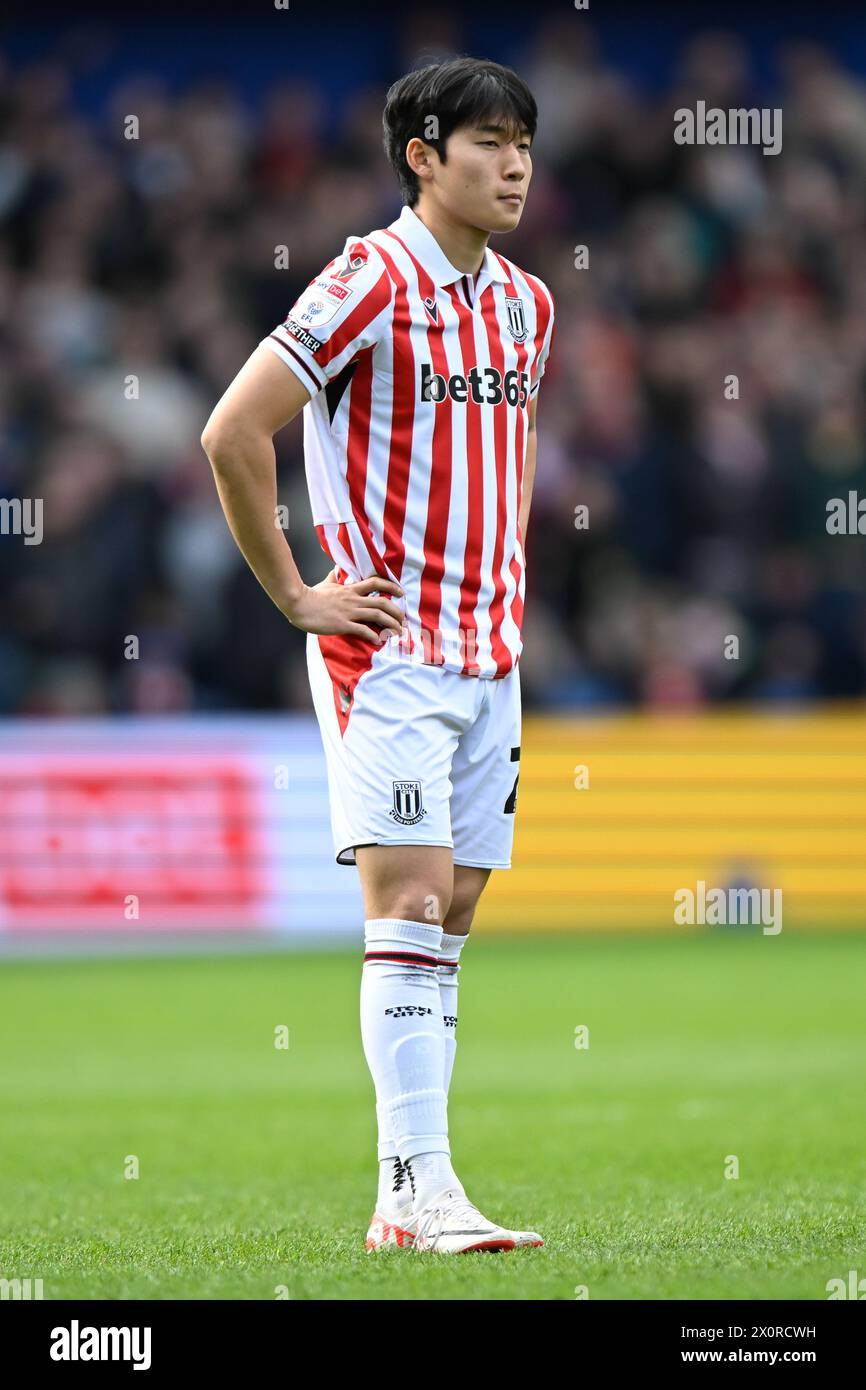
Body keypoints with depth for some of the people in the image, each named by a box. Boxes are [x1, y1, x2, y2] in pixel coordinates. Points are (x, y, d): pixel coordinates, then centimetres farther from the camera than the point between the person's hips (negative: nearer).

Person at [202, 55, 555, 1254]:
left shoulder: (525, 302, 12)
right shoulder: (373, 280, -12)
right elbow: (233, 434, -15)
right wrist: (295, 595, -11)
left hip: (490, 653, 7)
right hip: (387, 650, -7)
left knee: (451, 915, 6)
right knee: (412, 903, -13)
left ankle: (408, 1198, 9)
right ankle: (420, 1189, -15)